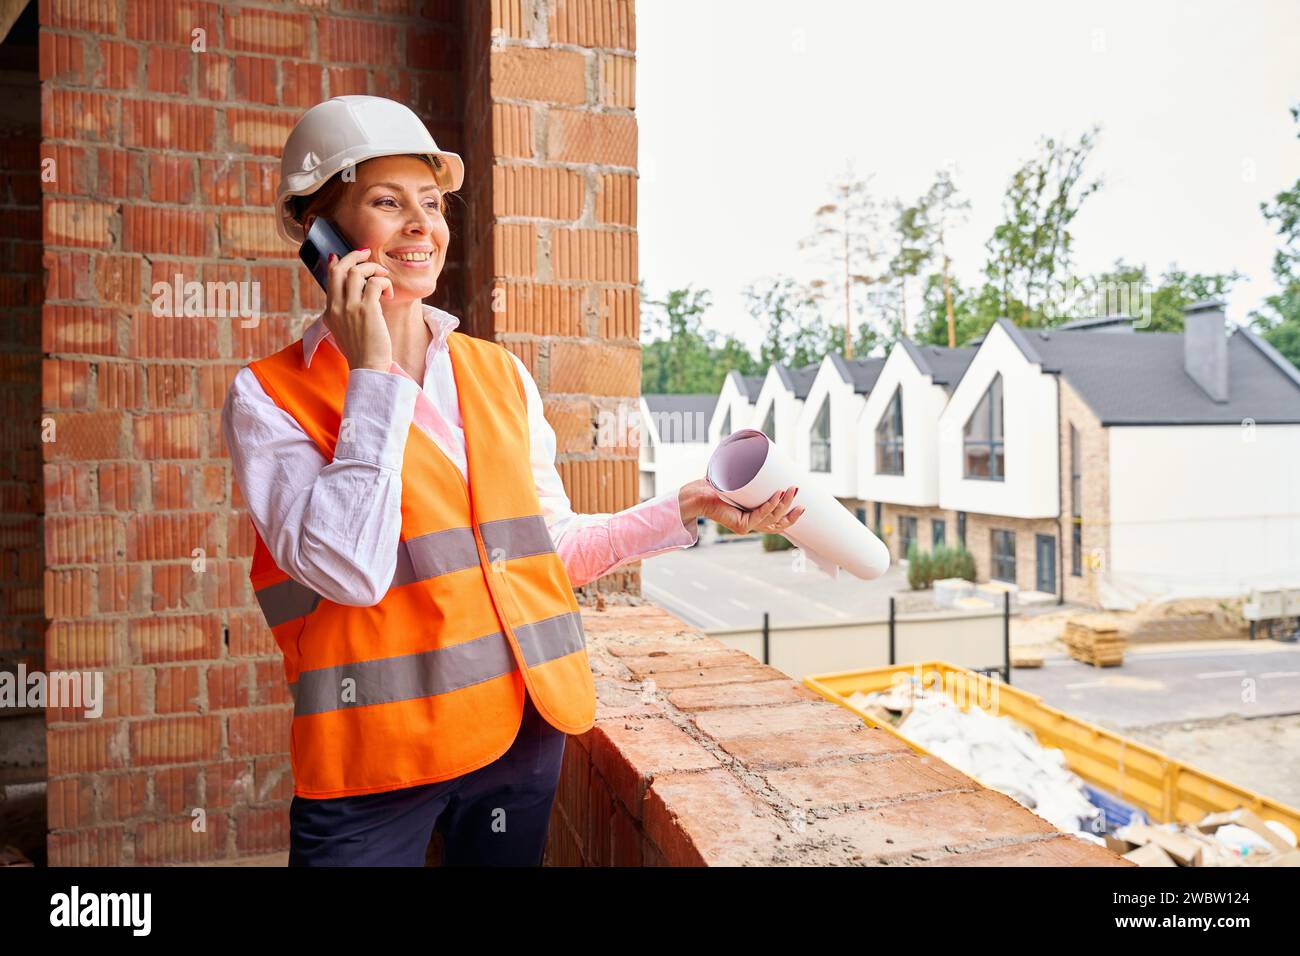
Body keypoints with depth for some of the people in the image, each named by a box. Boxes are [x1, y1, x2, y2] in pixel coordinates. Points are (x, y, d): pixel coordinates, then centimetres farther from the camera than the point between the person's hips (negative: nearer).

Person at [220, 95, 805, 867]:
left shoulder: (502, 375, 6)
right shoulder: (269, 397, -6)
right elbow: (350, 571, -21)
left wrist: (686, 509, 4)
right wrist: (374, 375, -16)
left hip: (526, 733, 5)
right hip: (376, 755, -4)